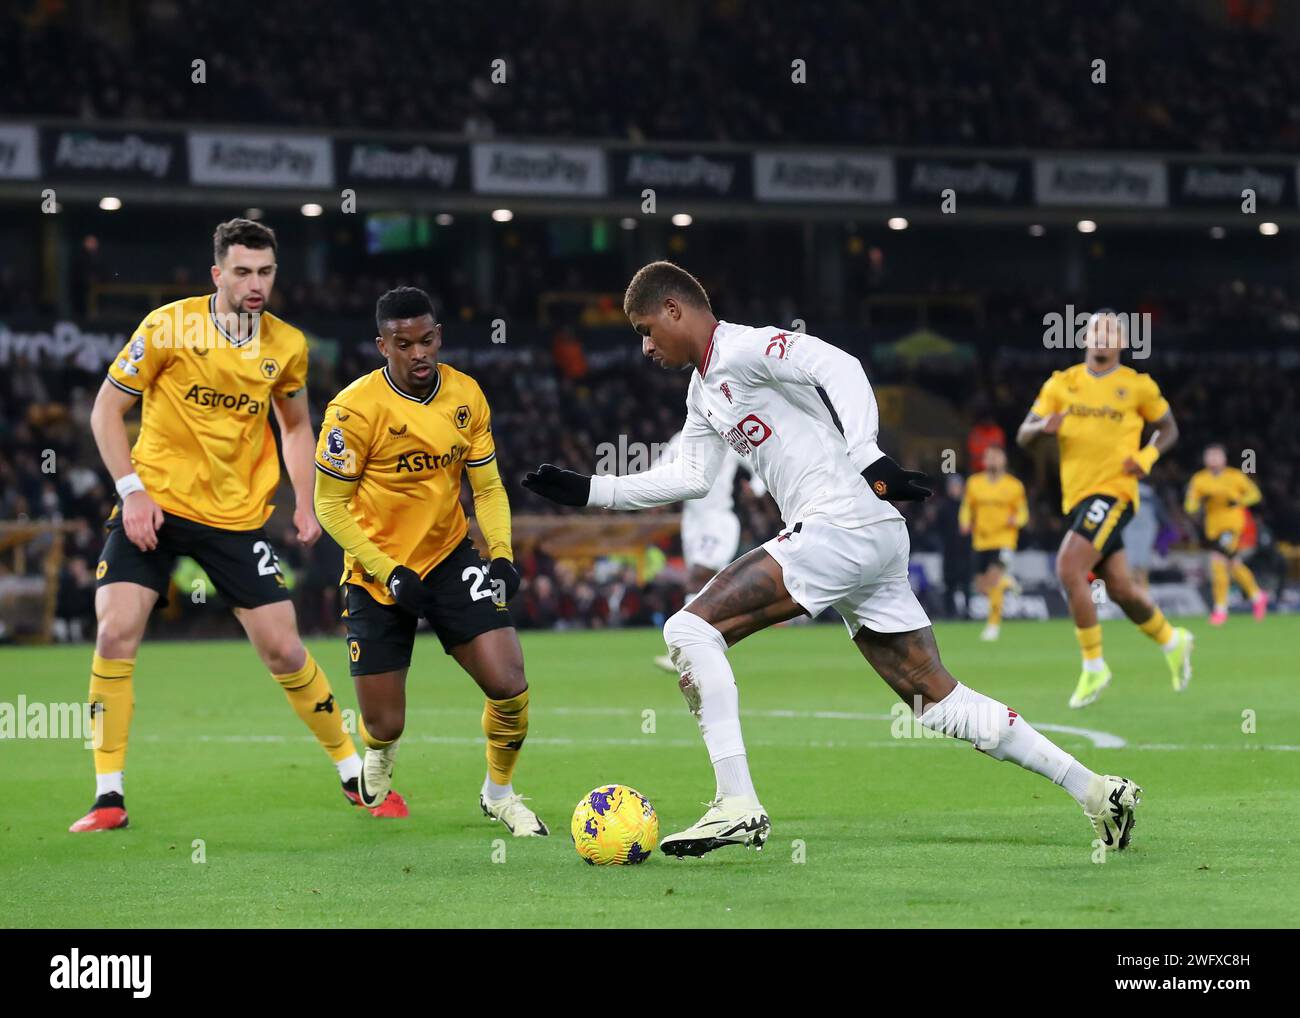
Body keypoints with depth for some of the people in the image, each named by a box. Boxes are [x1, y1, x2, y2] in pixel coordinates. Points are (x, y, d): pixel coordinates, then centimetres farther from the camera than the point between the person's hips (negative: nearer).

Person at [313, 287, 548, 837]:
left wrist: (502, 555, -10)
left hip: (450, 557, 3)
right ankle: (379, 756, 40)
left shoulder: (466, 395, -3)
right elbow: (329, 505, -12)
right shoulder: (355, 408, -18)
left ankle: (499, 793, 14)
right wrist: (389, 574, -20)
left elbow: (488, 486, 6)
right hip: (377, 571, -3)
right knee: (385, 725, 0)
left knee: (509, 686, -14)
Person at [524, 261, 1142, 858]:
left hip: (842, 529, -10)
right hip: (874, 541, 10)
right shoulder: (704, 391, 23)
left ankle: (736, 805, -18)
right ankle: (1094, 789, 8)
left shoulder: (743, 350, -7)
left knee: (690, 628, -13)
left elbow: (839, 368, -20)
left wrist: (866, 457, -31)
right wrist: (589, 492, 25)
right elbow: (689, 478, 28)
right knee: (938, 701, 8)